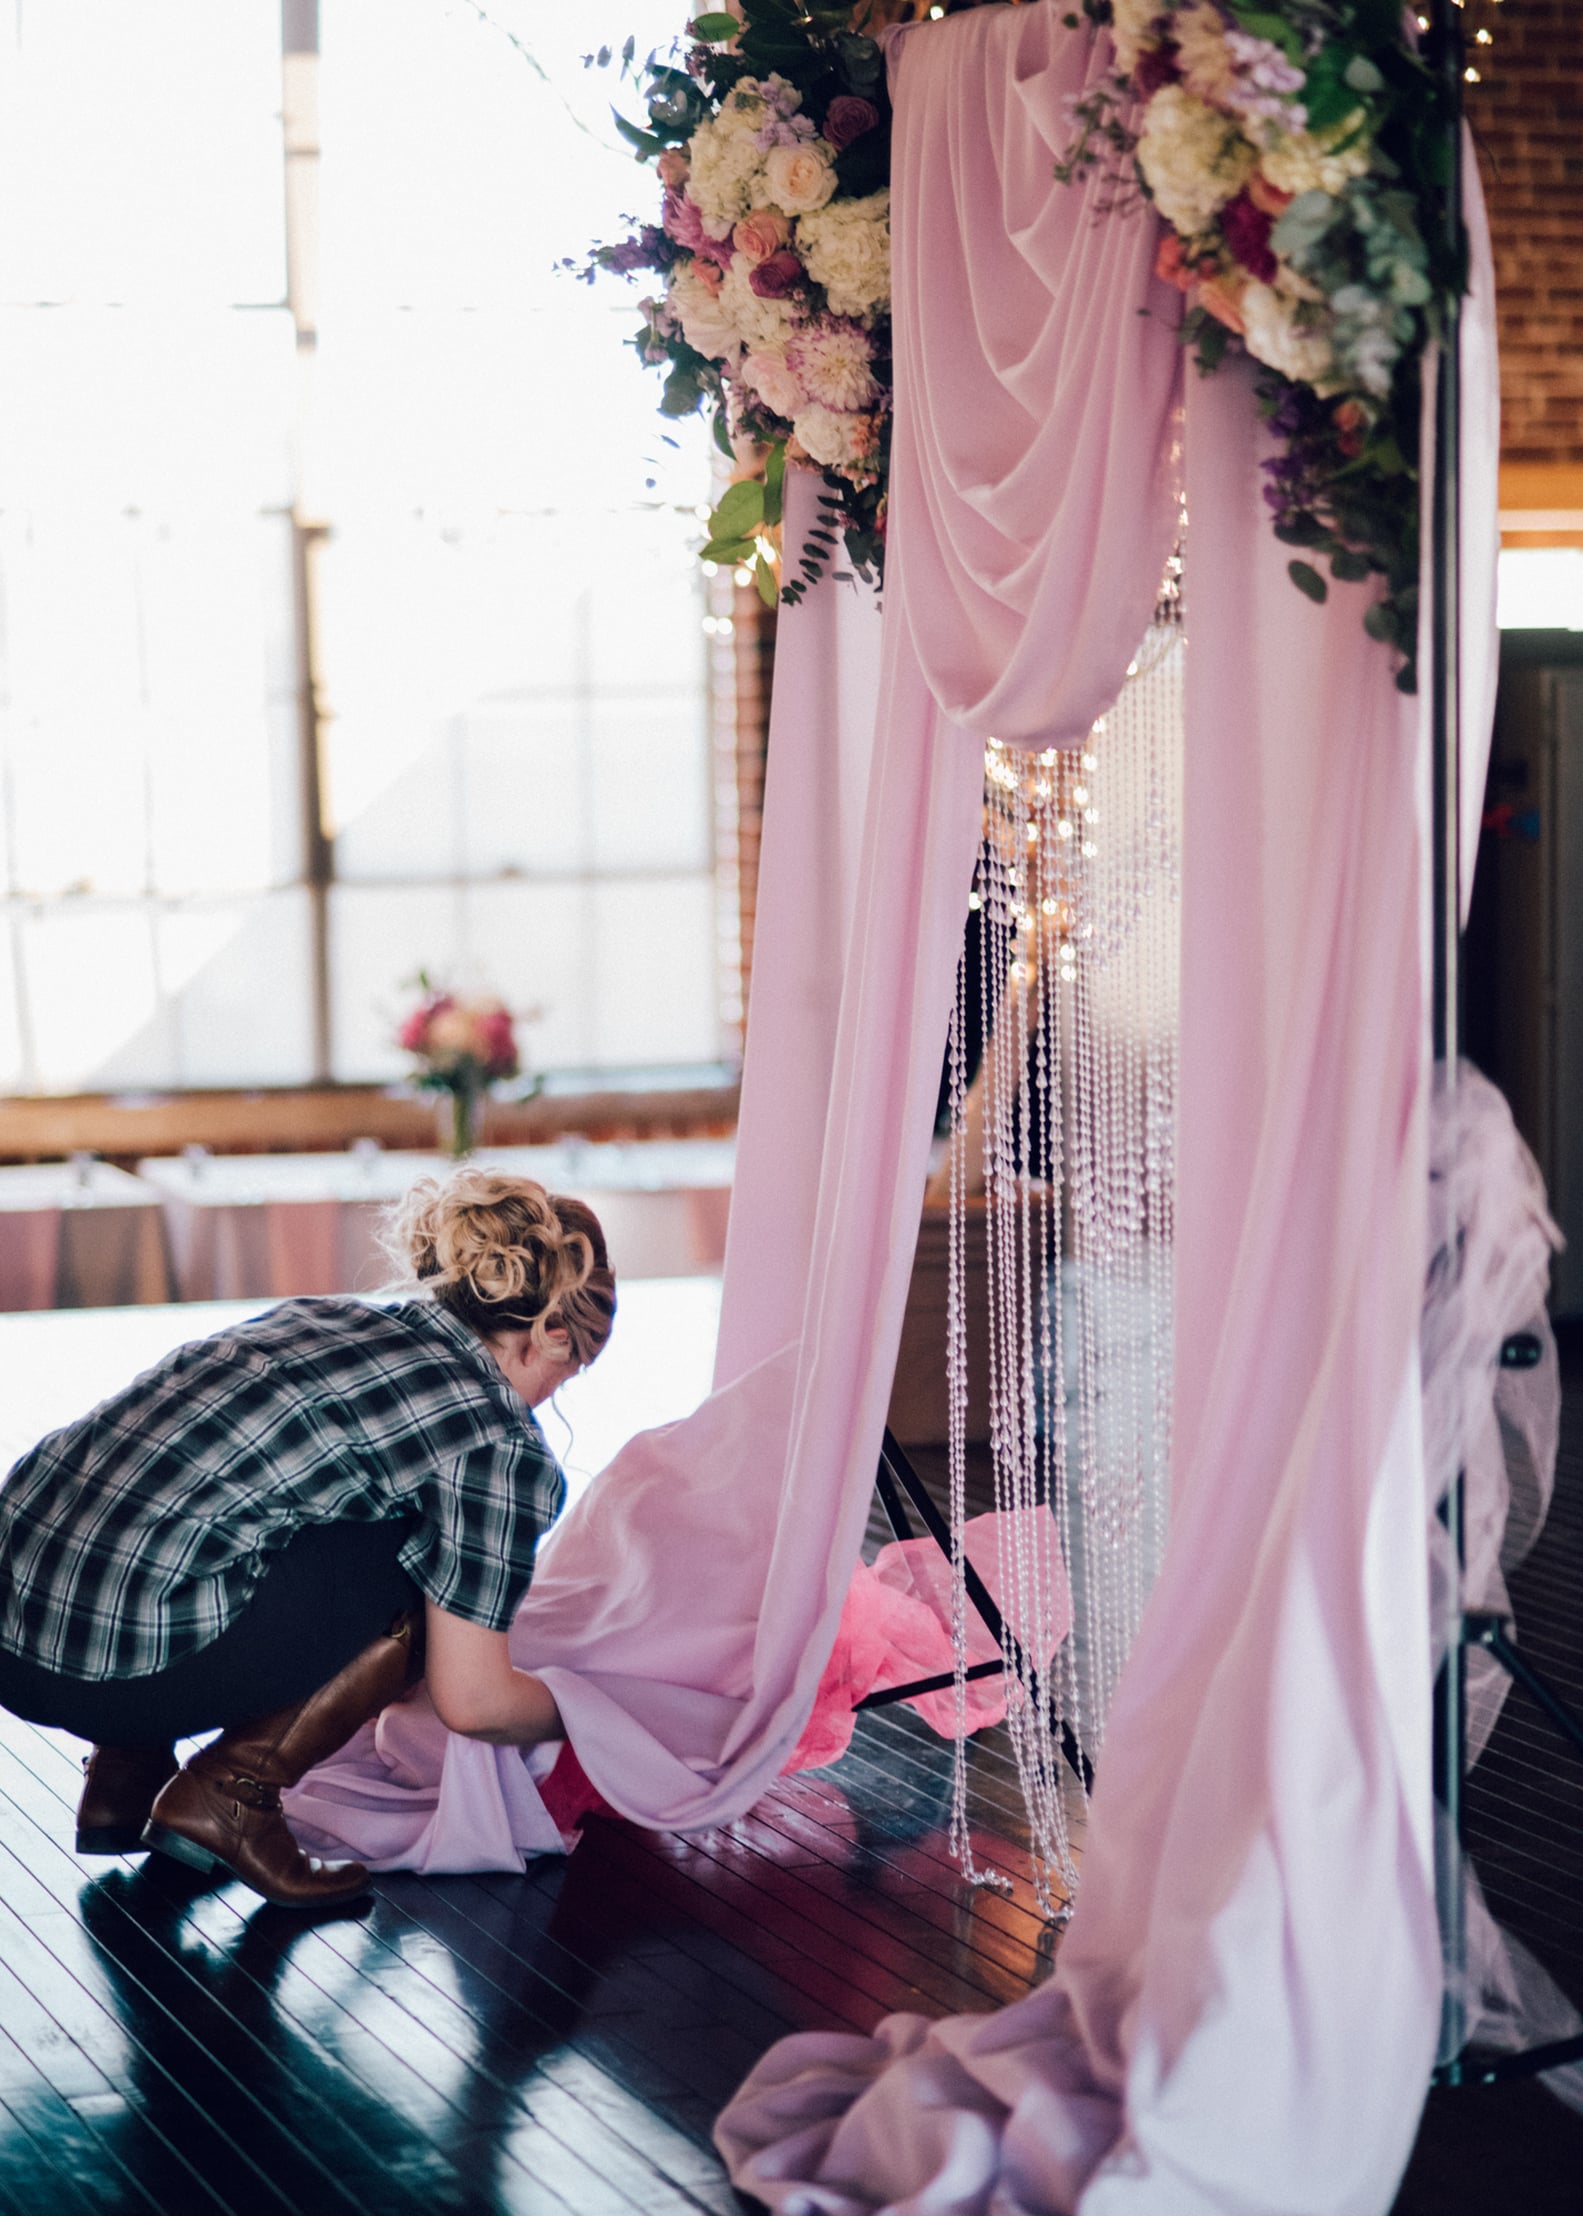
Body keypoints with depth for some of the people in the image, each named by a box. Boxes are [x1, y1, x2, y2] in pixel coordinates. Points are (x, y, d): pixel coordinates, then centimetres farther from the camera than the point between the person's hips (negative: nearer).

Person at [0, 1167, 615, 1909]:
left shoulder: (321, 1316, 22)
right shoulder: (497, 1434, -1)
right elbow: (472, 1701, 3)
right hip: (124, 1670, -8)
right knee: (433, 1572, 6)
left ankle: (123, 1779, 24)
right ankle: (227, 1796, 4)